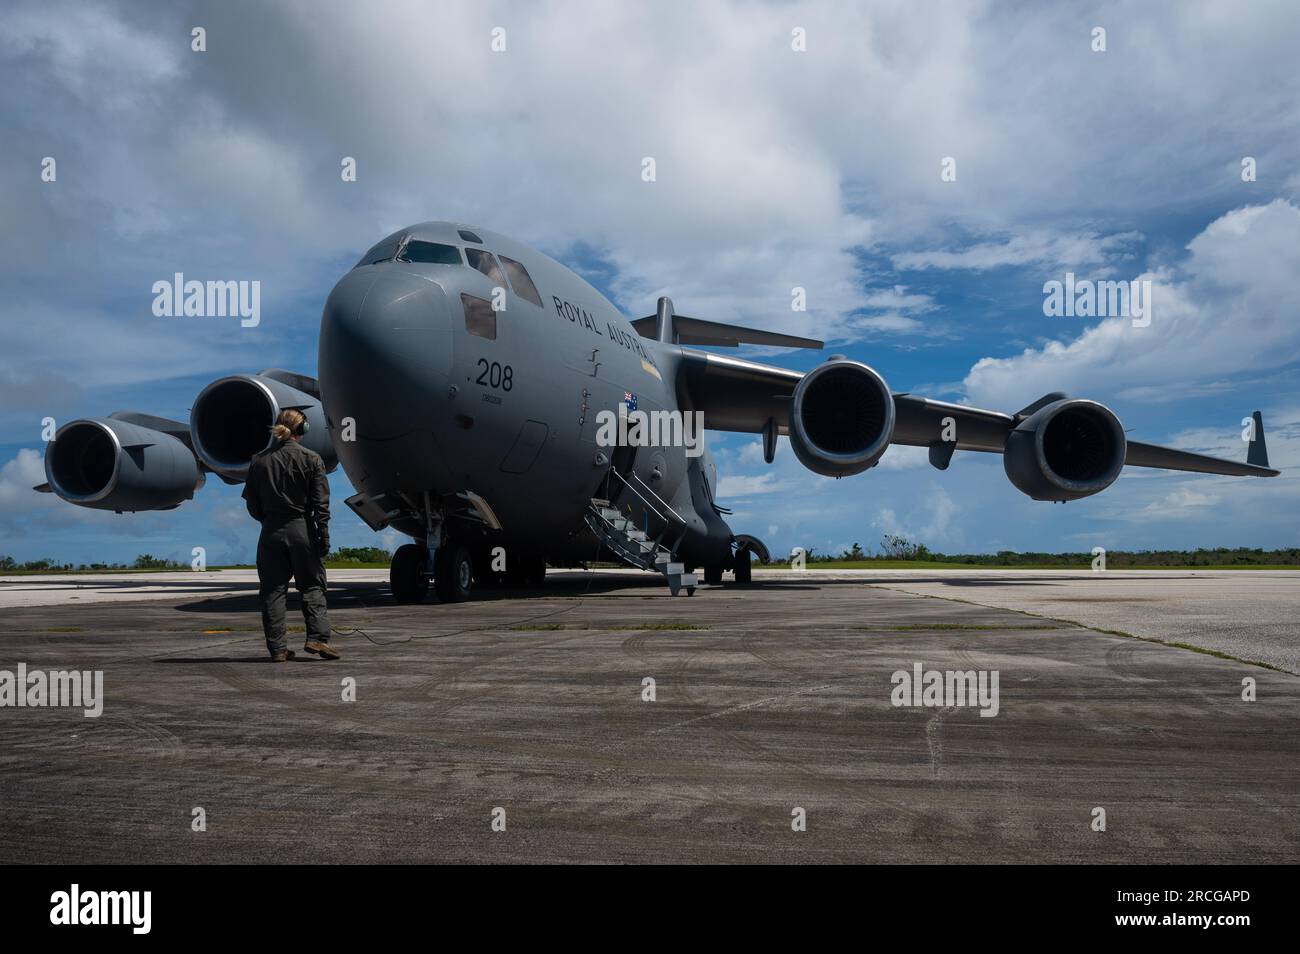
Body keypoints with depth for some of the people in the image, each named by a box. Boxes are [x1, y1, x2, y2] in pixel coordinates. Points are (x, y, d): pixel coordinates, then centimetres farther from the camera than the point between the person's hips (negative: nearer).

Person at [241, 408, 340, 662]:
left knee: (273, 589, 7)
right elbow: (320, 502, -7)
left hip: (271, 532, 2)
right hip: (302, 528, -2)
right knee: (312, 586, 7)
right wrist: (324, 534, -4)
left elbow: (252, 503, 7)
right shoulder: (311, 458, -4)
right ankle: (318, 636, -8)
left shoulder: (259, 462, 5)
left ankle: (278, 648, 6)